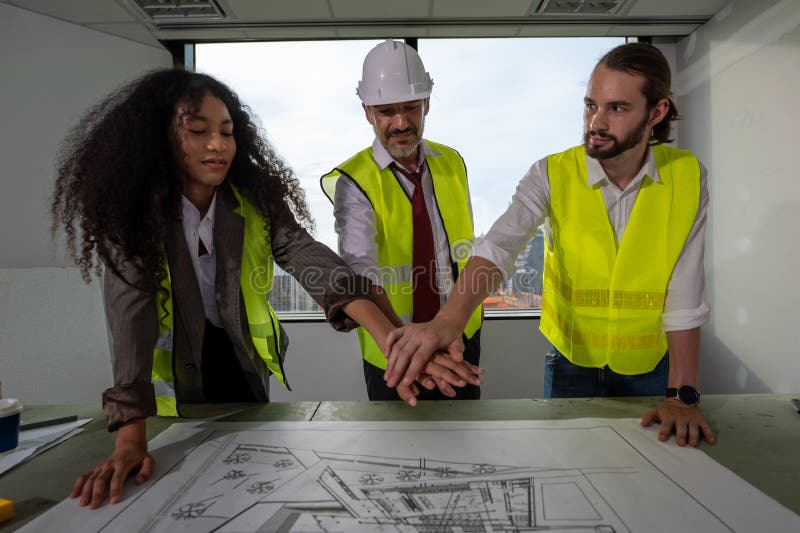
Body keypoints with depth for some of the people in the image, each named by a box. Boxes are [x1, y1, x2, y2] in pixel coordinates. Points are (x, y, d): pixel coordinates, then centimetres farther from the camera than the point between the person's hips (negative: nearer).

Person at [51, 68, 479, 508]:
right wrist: (131, 439, -43)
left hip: (243, 354, 2)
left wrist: (391, 339, -47)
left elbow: (311, 260, -32)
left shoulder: (256, 199, -17)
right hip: (175, 361, -2)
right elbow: (130, 312, -33)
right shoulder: (132, 212, -22)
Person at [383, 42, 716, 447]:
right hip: (571, 364, -1)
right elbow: (498, 246, -33)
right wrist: (448, 320, -50)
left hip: (651, 368, 1)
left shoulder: (687, 178, -12)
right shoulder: (553, 175, -16)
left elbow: (685, 297, -14)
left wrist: (683, 396, -18)